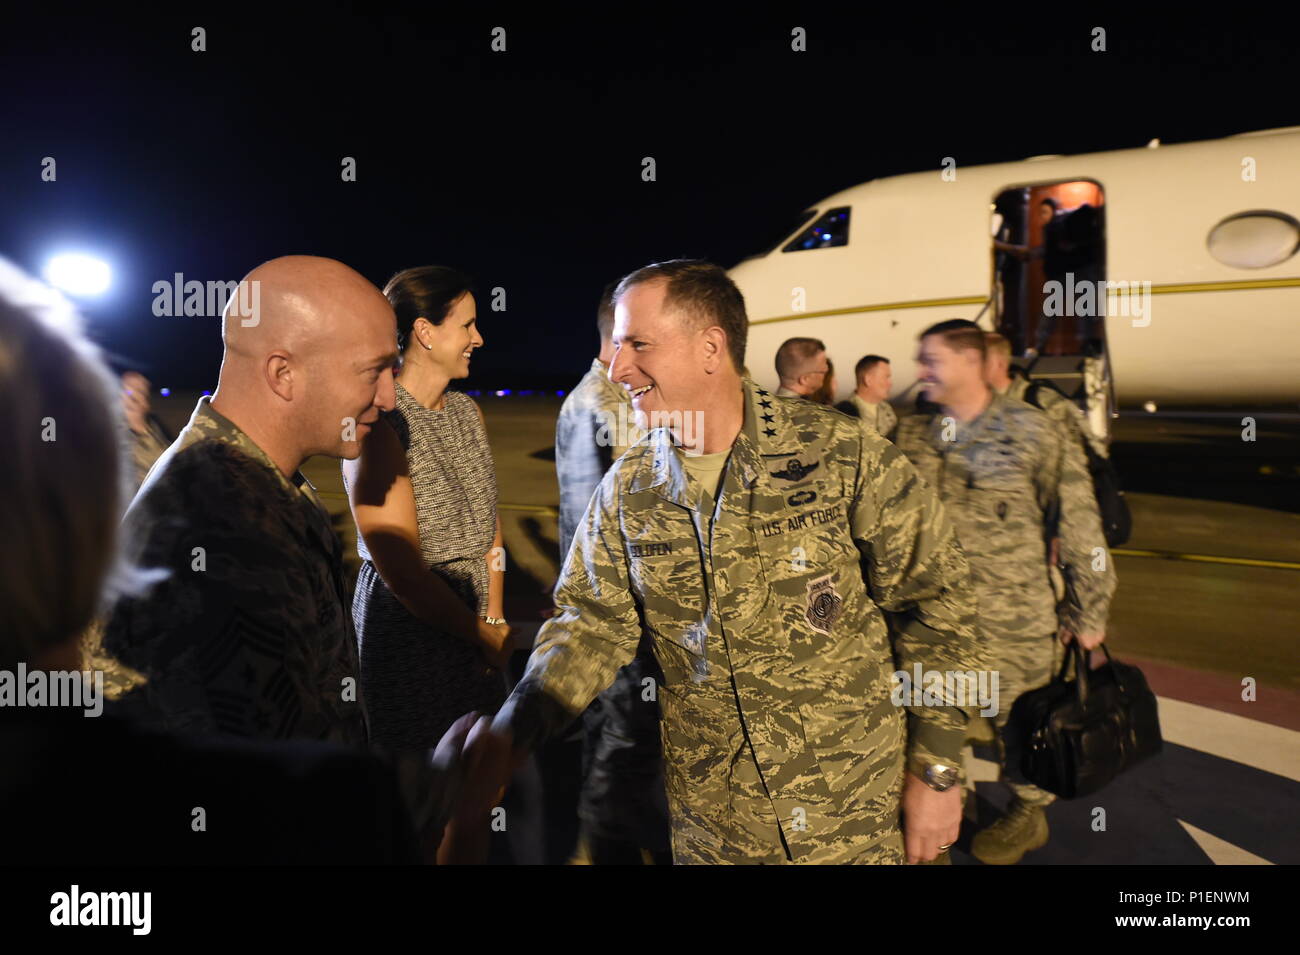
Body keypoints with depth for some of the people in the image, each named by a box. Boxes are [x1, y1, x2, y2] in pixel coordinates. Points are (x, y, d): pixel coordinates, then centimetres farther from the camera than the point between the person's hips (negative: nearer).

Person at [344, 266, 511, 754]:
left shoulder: (468, 411, 3)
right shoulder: (379, 426, -20)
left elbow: (488, 521, 6)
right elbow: (403, 573, -20)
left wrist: (495, 618, -2)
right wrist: (487, 636, -11)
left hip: (475, 613, 7)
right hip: (408, 626, -6)